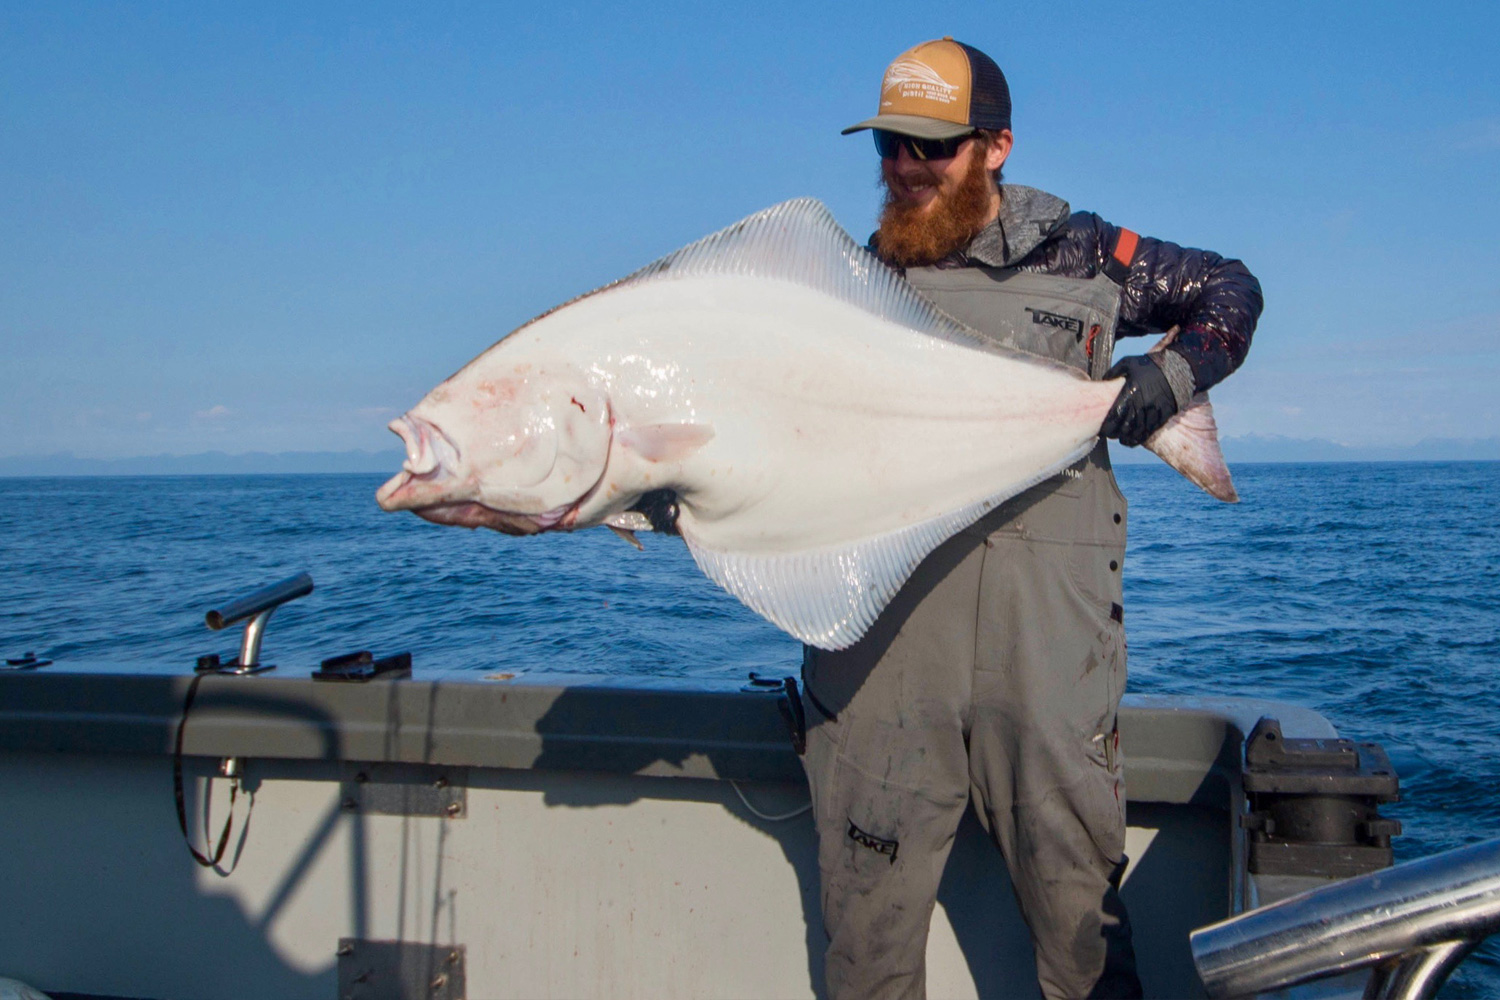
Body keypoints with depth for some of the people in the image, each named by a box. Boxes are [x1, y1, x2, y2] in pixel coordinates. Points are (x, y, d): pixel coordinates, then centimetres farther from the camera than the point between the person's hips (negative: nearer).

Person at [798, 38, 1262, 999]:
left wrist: (1176, 371, -1)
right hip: (883, 637, 2)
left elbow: (1230, 289, 19)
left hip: (1045, 630, -1)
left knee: (1079, 896, 7)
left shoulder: (1080, 253, 7)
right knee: (870, 892, 8)